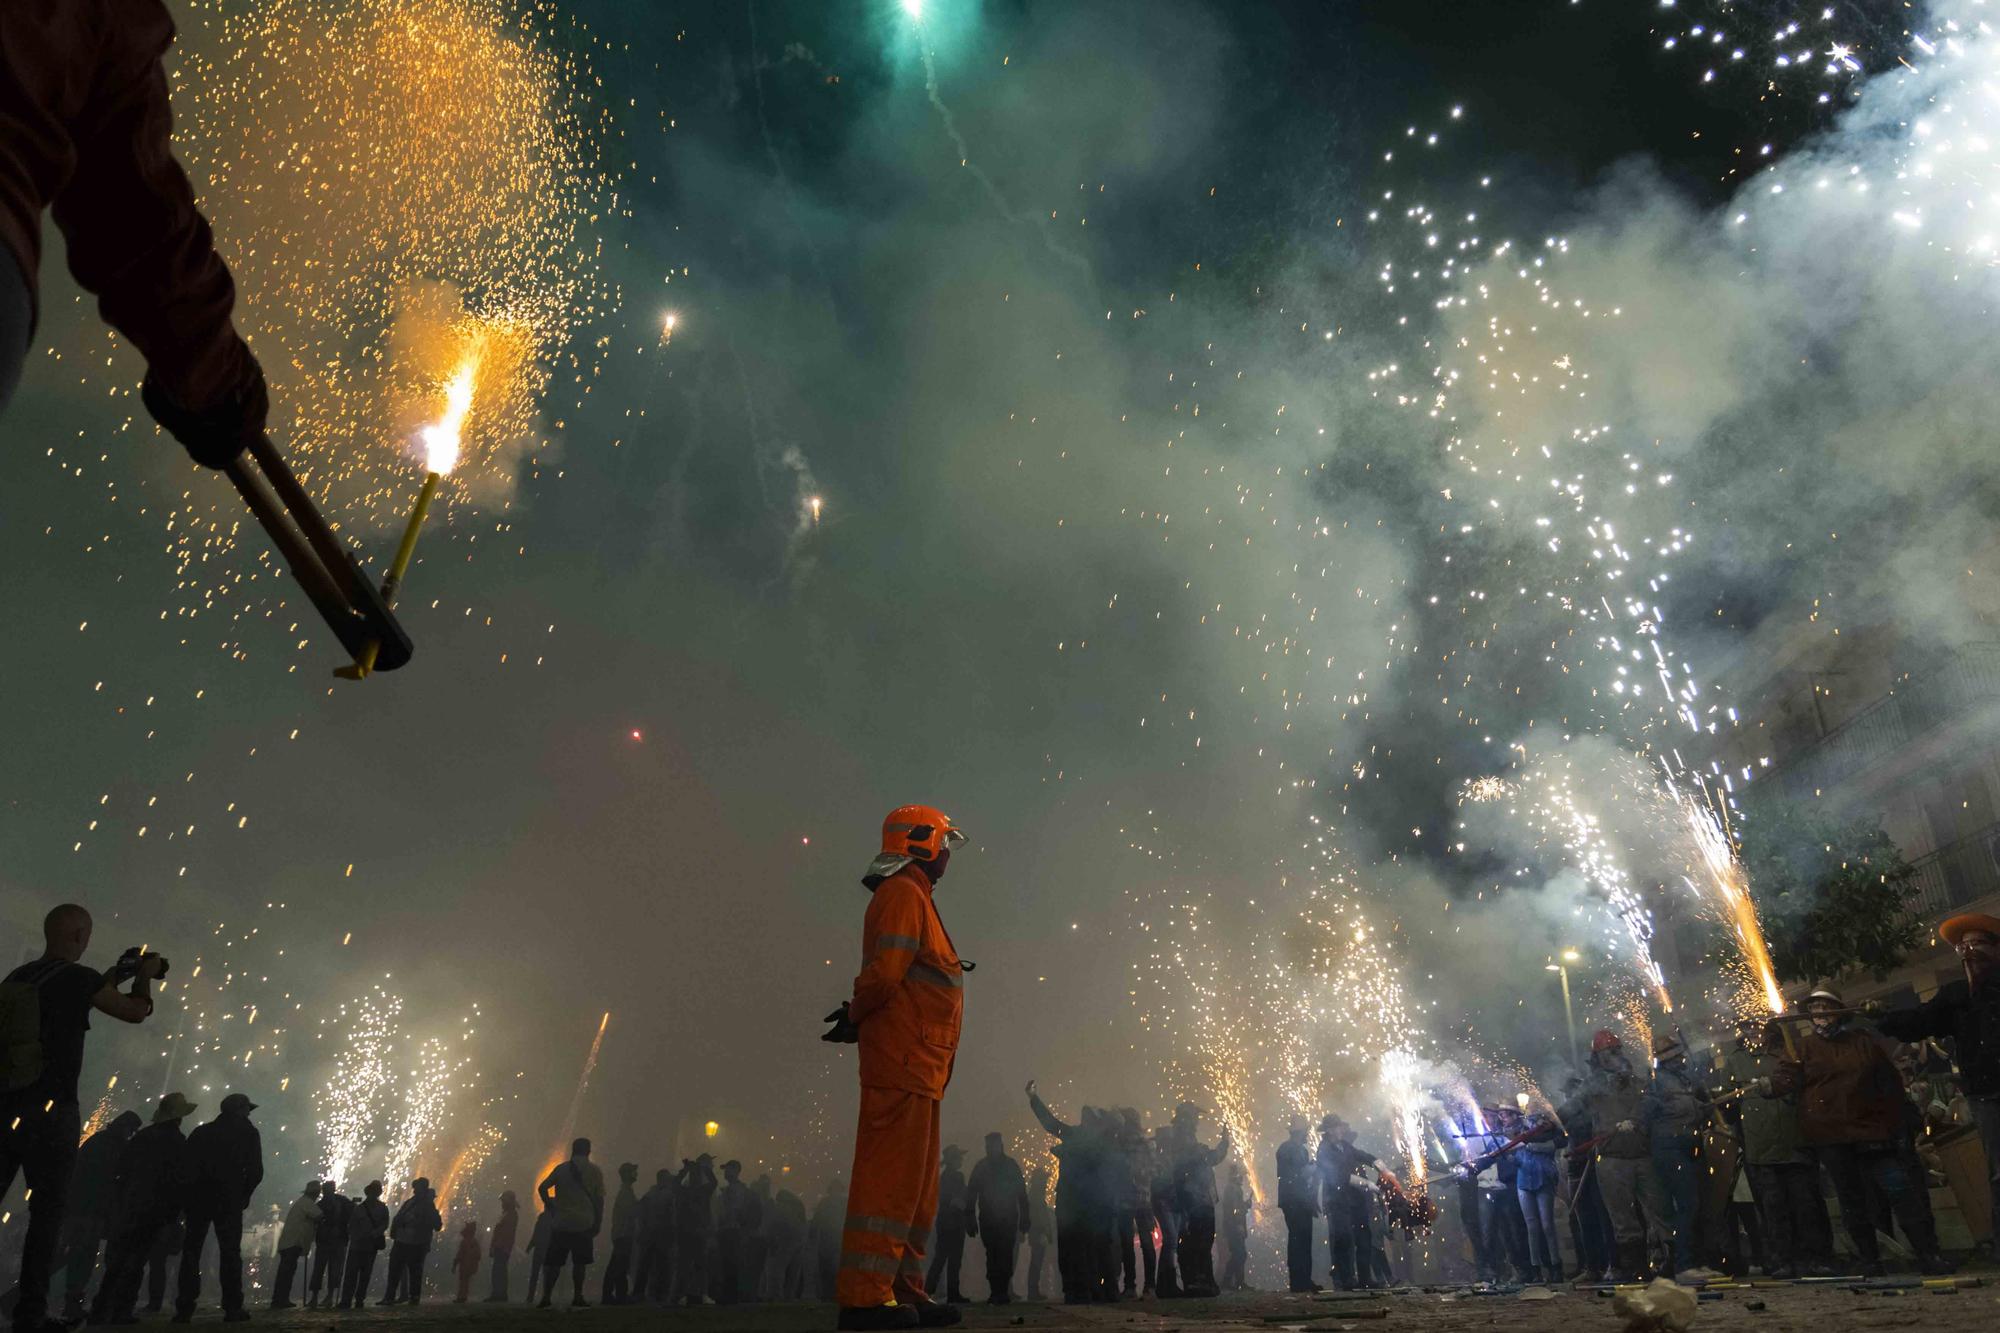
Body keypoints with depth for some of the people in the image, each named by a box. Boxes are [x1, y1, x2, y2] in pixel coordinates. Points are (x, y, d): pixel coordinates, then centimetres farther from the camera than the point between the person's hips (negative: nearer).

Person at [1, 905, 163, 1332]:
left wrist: (112, 978, 31)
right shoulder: (78, 978, -10)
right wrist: (144, 975, 19)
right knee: (47, 1213, 2)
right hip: (50, 1113, -6)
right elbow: (136, 1011, 2)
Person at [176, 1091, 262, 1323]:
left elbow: (185, 1166, 8)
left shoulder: (200, 1132, 15)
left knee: (191, 1251, 7)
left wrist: (187, 1197, 13)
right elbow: (255, 1171, -2)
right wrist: (244, 1196, 12)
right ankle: (232, 1309, -4)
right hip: (228, 1198, -3)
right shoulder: (248, 1133, 5)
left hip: (198, 1197, 3)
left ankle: (184, 1308, 1)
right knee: (230, 1251, 0)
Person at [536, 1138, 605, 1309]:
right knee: (579, 1263, 8)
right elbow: (599, 1200, 2)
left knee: (552, 1262, 9)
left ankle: (546, 1298, 2)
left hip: (562, 1223, 0)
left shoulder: (561, 1168, 6)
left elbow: (542, 1188, -1)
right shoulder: (595, 1171, 4)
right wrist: (598, 1223, 8)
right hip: (585, 1224, 0)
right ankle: (577, 1298, 4)